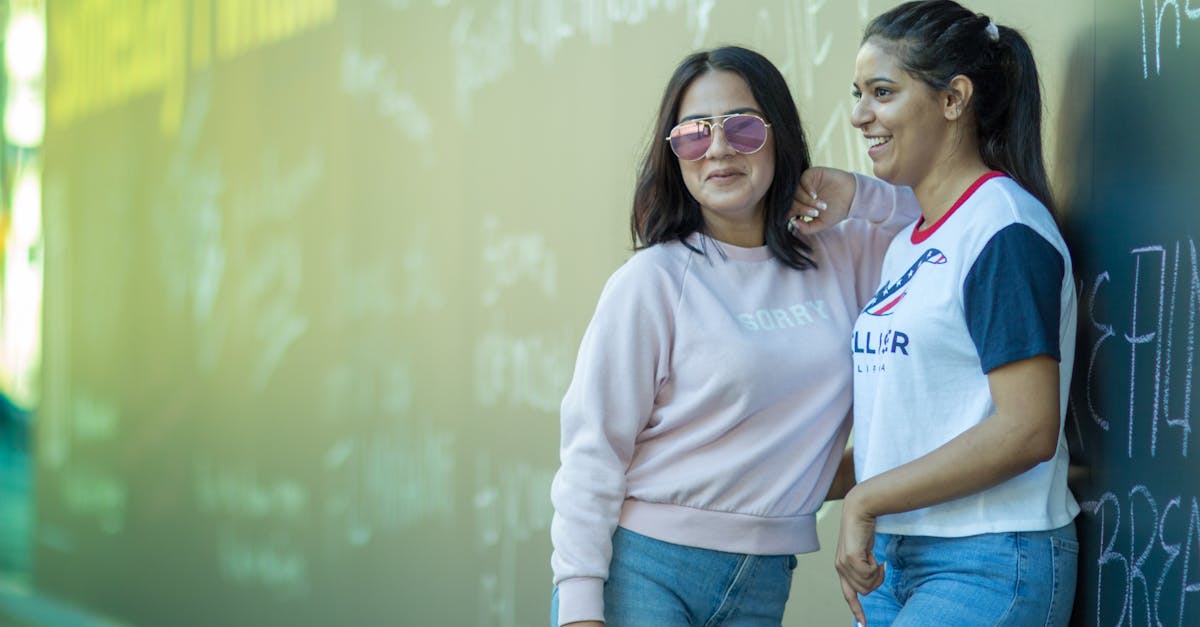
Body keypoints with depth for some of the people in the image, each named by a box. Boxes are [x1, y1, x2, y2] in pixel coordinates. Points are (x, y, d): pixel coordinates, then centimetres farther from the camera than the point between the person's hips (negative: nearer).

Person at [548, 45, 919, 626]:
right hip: (643, 570, -4)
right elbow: (592, 451, -8)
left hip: (764, 580, 4)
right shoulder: (654, 280, -6)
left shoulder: (840, 258, 7)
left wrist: (859, 196, -2)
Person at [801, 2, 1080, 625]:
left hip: (990, 566, -8)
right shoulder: (905, 245, 15)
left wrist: (865, 501, -14)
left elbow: (1027, 431, -18)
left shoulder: (1003, 230, -11)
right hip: (893, 557, 8)